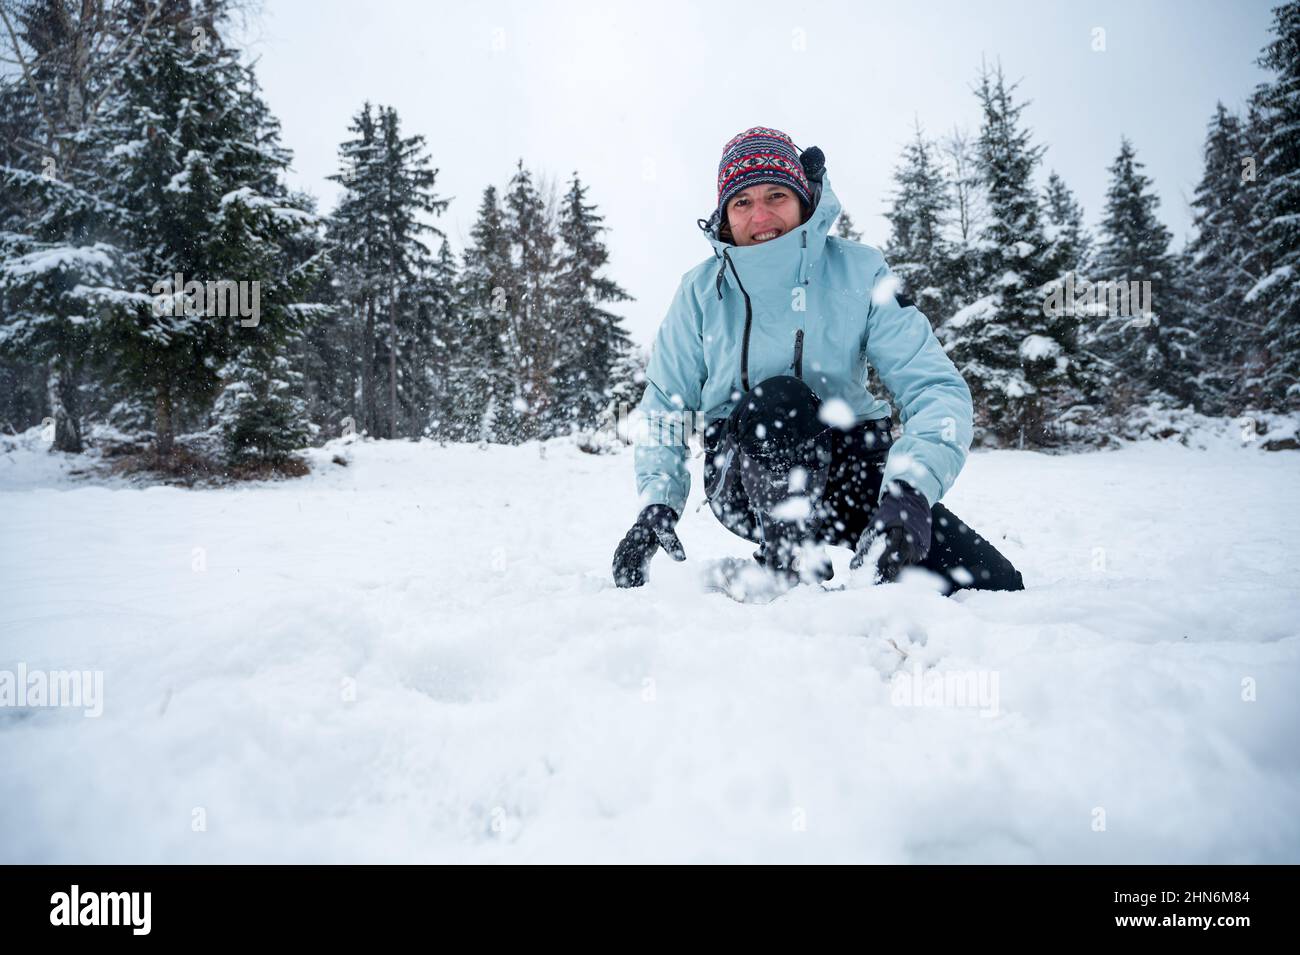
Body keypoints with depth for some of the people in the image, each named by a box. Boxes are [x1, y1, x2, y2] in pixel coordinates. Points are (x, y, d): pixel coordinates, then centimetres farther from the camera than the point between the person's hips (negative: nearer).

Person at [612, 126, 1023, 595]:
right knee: (777, 396, -36)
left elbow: (937, 389, -13)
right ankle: (793, 573, -22)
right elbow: (664, 404, 6)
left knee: (998, 586, -14)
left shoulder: (859, 271, -6)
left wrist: (909, 491, -32)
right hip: (741, 478, 0)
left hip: (848, 463, 1)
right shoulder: (701, 291, -2)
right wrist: (657, 503, -11)